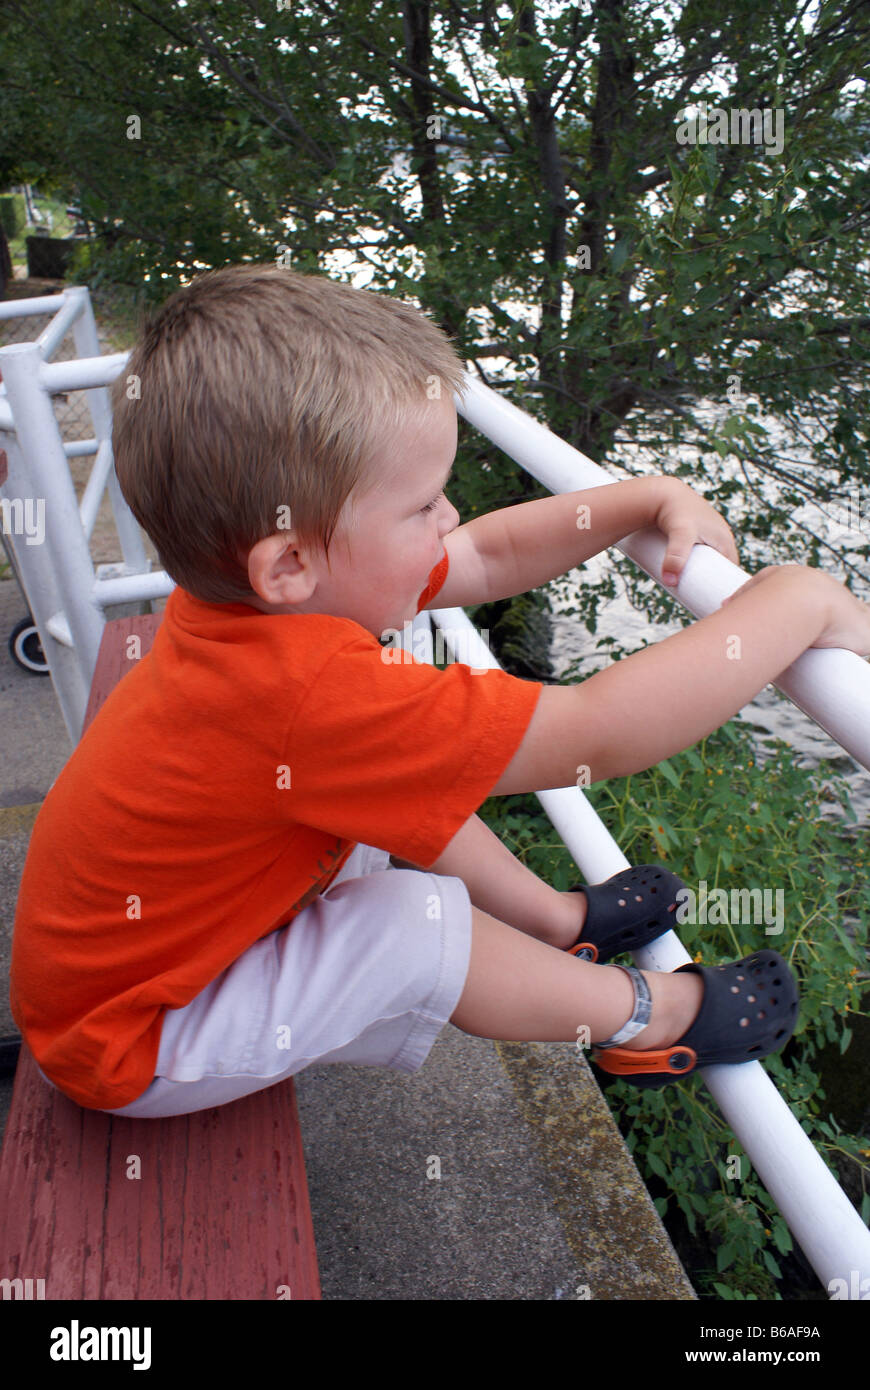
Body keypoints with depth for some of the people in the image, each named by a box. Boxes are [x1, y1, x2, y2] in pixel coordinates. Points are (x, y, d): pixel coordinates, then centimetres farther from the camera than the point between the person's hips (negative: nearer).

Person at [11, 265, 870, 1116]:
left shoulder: (257, 594, -13)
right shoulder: (311, 693, -41)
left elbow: (490, 557, -2)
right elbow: (599, 734, -38)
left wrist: (655, 499, -6)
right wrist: (794, 606, -28)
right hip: (135, 1046, -8)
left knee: (413, 800, 7)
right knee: (419, 922, -22)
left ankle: (561, 920, 25)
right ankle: (642, 1017, 4)